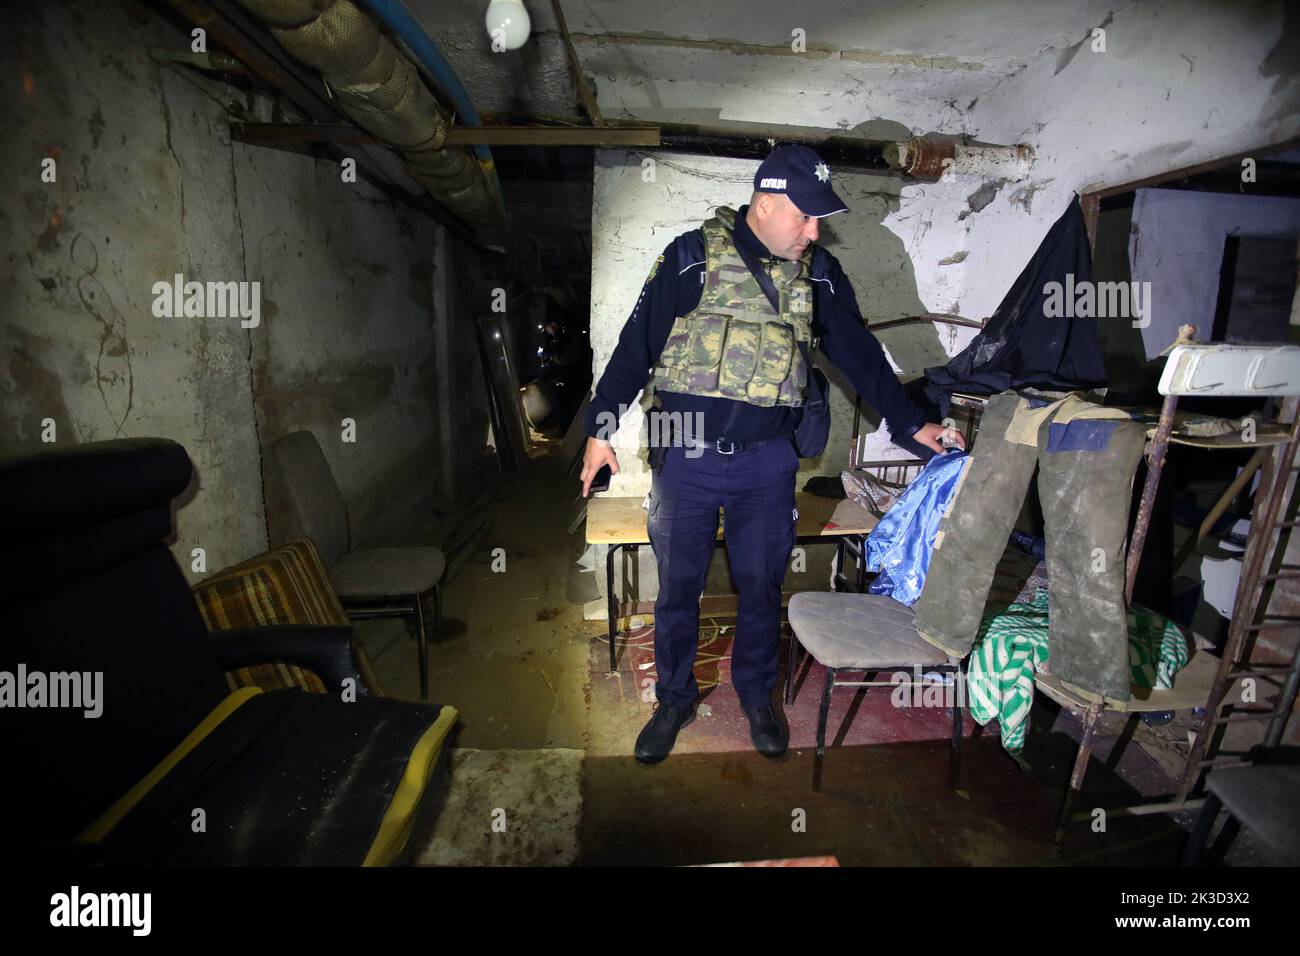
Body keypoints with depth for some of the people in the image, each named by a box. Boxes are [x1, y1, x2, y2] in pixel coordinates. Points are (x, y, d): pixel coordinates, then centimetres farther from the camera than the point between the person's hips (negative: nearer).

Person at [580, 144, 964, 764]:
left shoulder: (818, 273, 7)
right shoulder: (694, 256, -3)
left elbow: (858, 352, 13)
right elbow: (637, 342, -2)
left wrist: (910, 424, 13)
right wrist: (601, 428, -5)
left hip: (766, 460, 3)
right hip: (687, 456, -2)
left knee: (761, 586, 11)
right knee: (678, 586, 8)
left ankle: (757, 697, 34)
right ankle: (675, 700, 30)